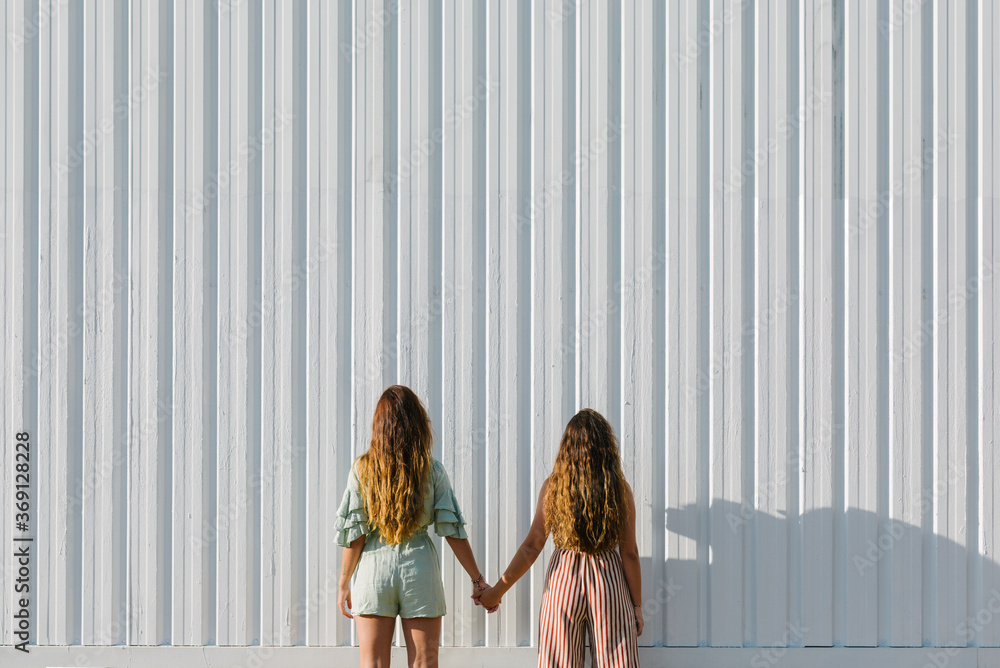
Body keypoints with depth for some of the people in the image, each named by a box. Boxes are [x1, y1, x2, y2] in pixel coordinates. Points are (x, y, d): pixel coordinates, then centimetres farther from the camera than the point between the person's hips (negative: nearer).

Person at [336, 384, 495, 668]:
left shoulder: (362, 469, -3)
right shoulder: (432, 470, -2)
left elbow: (354, 535, -3)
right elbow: (453, 531, -2)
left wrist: (343, 584, 6)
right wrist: (478, 579, 5)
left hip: (374, 569, 0)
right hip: (420, 568, 0)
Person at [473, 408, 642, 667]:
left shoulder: (553, 487, -4)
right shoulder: (620, 490, -6)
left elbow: (531, 548, -2)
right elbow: (629, 554, -3)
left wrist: (497, 590, 7)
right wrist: (637, 604, 6)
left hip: (563, 578, 1)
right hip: (609, 578, -1)